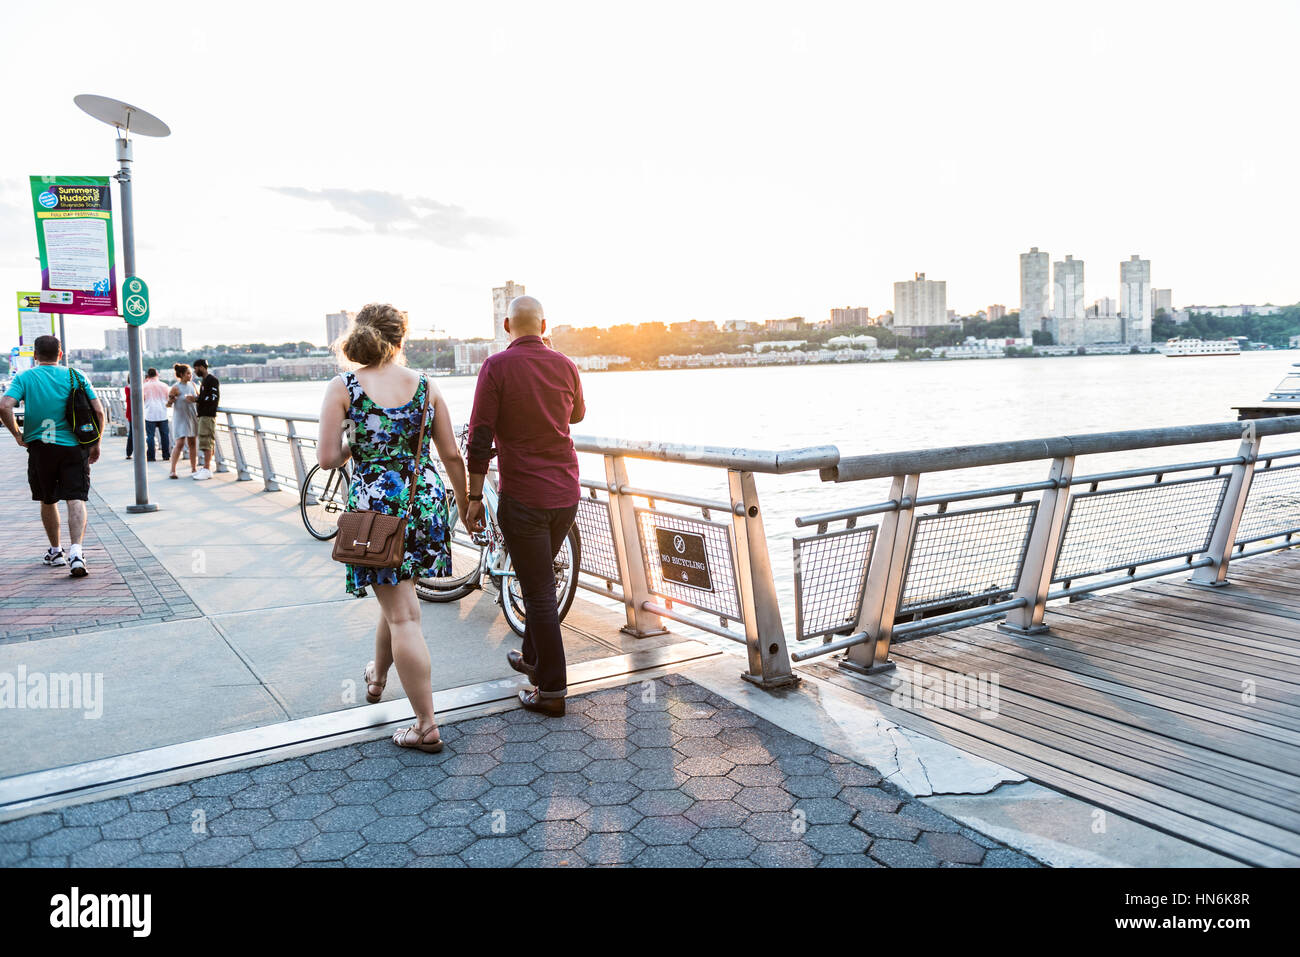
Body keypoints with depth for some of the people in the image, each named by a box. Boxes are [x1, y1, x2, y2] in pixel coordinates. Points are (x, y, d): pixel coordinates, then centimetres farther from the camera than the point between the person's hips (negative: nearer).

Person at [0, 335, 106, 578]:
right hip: (74, 446, 0)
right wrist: (96, 444, 6)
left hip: (40, 447, 1)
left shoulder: (24, 377, 2)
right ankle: (76, 551, -23)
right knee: (76, 499, -5)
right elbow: (99, 411, -4)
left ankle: (56, 551, 29)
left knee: (47, 501, 17)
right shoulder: (75, 376, 3)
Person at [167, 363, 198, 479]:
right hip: (180, 418, -6)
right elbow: (169, 404, -8)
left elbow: (199, 397, 17)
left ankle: (194, 468, 19)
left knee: (192, 443, 10)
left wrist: (194, 398, -3)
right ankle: (173, 471, -7)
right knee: (179, 443, -12)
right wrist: (169, 402, -28)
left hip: (192, 417, 6)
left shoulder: (192, 385, 6)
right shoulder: (176, 388, -10)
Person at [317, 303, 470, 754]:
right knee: (398, 594, 26)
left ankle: (427, 726, 4)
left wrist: (358, 446, 11)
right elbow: (452, 455, 2)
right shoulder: (425, 386, 1)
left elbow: (327, 458, -10)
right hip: (425, 503, 3)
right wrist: (466, 505, 15)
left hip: (374, 505, -3)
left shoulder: (342, 388, -5)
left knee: (402, 615, 1)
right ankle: (378, 677, 49)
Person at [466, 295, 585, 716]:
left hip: (522, 496, -5)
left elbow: (480, 437, -13)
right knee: (542, 579, 23)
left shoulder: (497, 366, -10)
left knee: (539, 591, 0)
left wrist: (474, 497, -6)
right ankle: (533, 658, 40)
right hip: (566, 493, 5)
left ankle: (552, 690, 7)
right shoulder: (565, 365, 3)